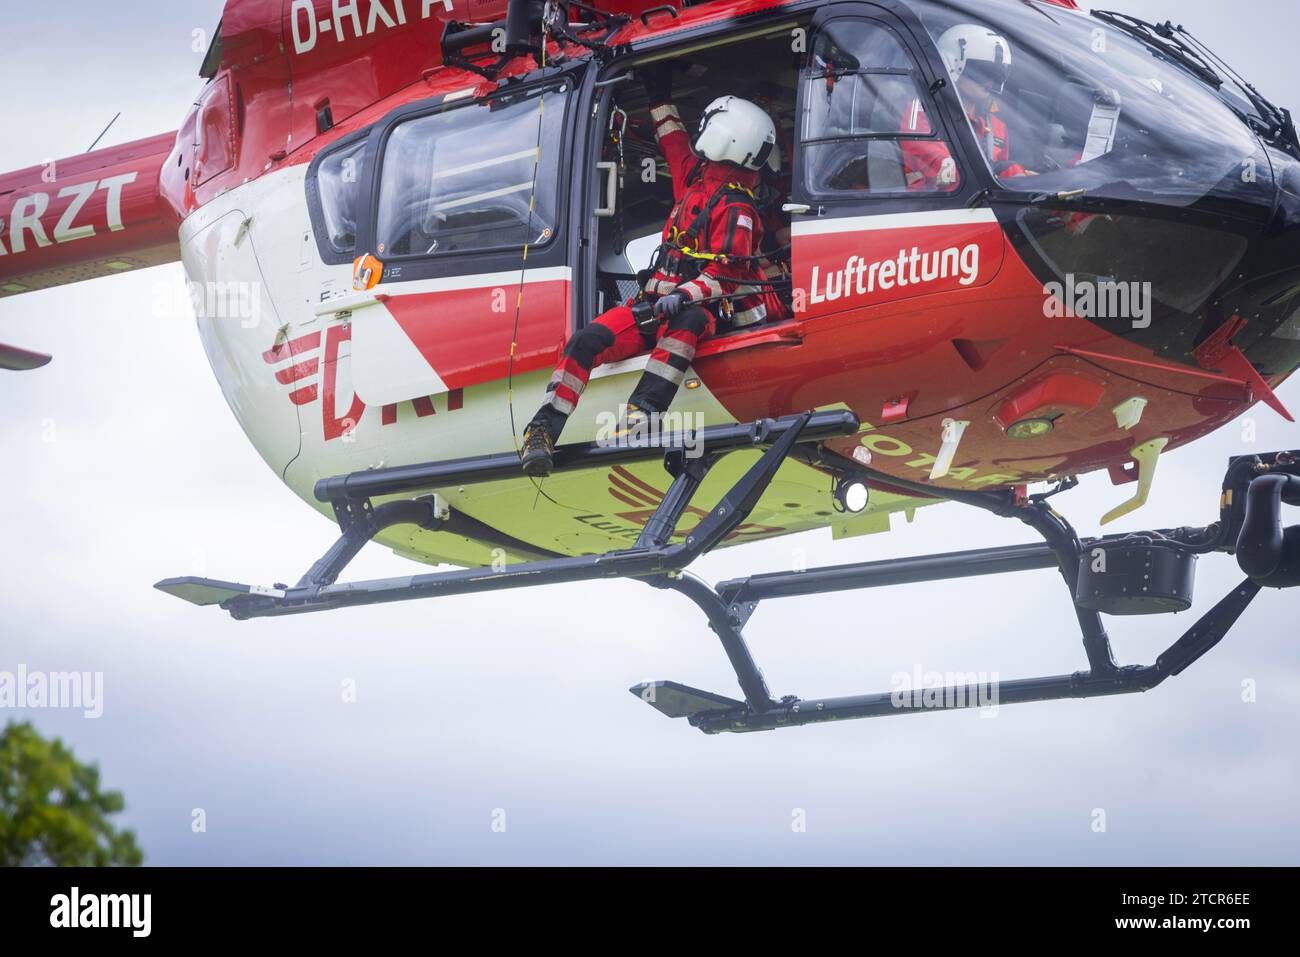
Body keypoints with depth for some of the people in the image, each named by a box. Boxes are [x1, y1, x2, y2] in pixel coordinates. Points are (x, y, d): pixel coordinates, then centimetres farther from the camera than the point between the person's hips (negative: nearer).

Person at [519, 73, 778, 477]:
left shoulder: (736, 210, -7)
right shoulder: (696, 178, 16)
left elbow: (723, 274, -17)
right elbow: (673, 143, 36)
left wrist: (684, 296, -33)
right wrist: (661, 98, 44)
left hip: (698, 309, -7)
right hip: (653, 302, 7)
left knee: (687, 320, -44)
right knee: (588, 340, -19)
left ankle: (640, 414, -57)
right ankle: (543, 429, -27)